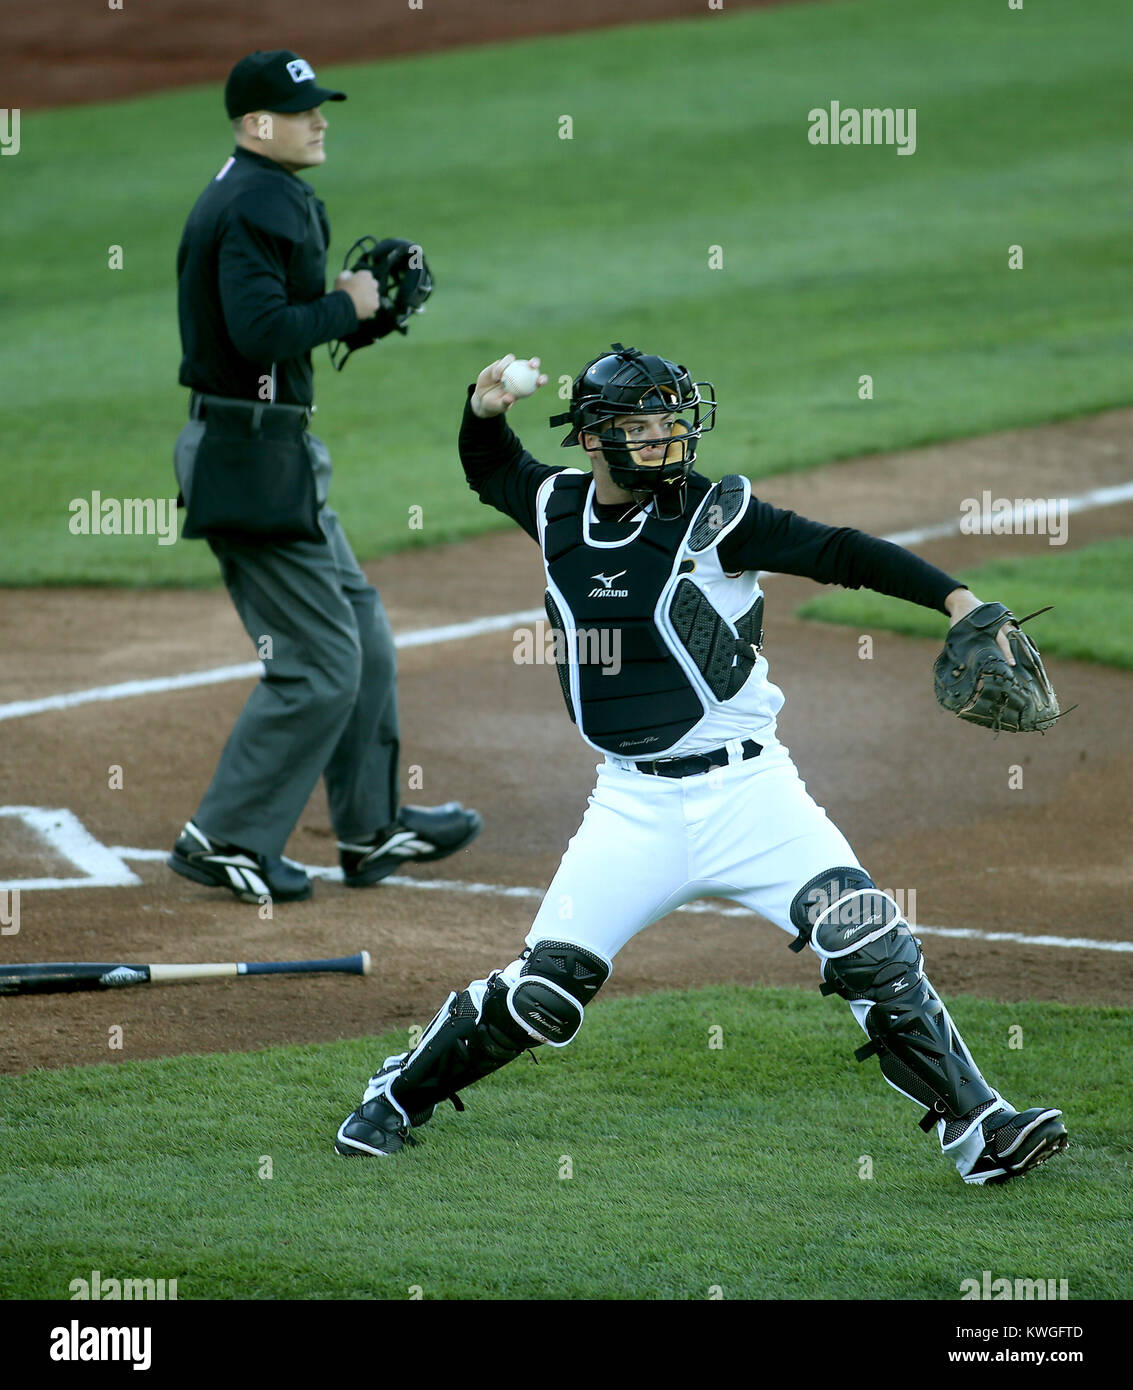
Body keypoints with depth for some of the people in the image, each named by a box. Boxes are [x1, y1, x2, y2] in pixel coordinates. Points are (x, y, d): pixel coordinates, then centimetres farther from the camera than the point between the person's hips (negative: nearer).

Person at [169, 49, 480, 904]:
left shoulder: (263, 197, 15)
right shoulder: (261, 207, -18)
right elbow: (261, 329, -29)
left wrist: (366, 303, 6)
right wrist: (347, 305, -15)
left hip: (276, 453, 11)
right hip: (255, 457, -11)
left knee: (361, 634, 17)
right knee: (320, 662, -7)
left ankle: (373, 830, 25)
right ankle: (226, 841, -1)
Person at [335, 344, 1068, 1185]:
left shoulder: (714, 515, -6)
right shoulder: (557, 508, 6)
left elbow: (837, 554, -12)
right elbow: (492, 471, 27)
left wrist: (954, 596, -24)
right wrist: (484, 412, 6)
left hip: (749, 793, -2)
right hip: (635, 808, 2)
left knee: (873, 951, -15)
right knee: (546, 988, -1)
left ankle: (978, 1129, -8)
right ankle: (400, 1098, 22)